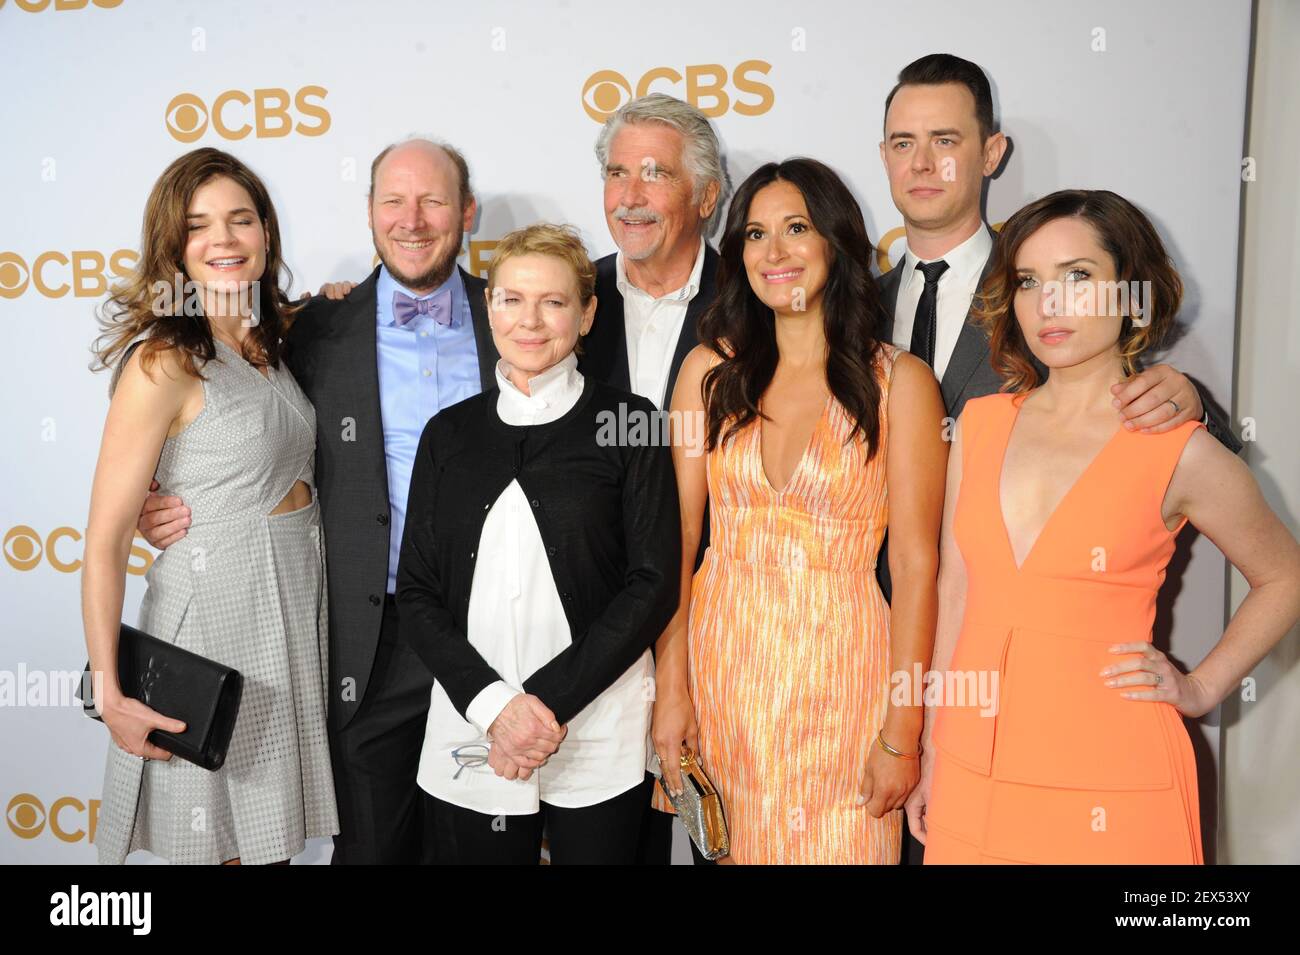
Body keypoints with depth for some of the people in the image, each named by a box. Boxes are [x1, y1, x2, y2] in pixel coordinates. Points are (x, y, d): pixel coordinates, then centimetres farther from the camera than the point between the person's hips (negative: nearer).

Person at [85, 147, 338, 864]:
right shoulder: (162, 362, -15)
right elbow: (105, 540, -15)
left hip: (298, 607, 7)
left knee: (277, 835, 18)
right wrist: (109, 694, -16)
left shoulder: (271, 340, 6)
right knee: (225, 843, 9)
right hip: (214, 615, -7)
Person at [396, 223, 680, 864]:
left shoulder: (628, 425, 0)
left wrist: (551, 699, -12)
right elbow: (416, 592, 4)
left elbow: (654, 584, -5)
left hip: (601, 733, -2)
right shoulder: (449, 433, 8)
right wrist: (494, 703, -10)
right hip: (472, 738, 2)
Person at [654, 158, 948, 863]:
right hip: (724, 660, 2)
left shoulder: (899, 381, -6)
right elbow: (678, 536, 1)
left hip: (841, 667, -2)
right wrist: (671, 690, -4)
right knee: (739, 844, 13)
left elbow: (916, 565, -8)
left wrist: (902, 733, -10)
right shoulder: (711, 369, 2)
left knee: (839, 845, 7)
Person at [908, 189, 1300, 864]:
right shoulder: (981, 422, 2)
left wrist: (1201, 688, -1)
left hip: (1106, 788, -3)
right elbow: (955, 588, 7)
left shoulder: (1180, 453, -8)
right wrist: (932, 753, 8)